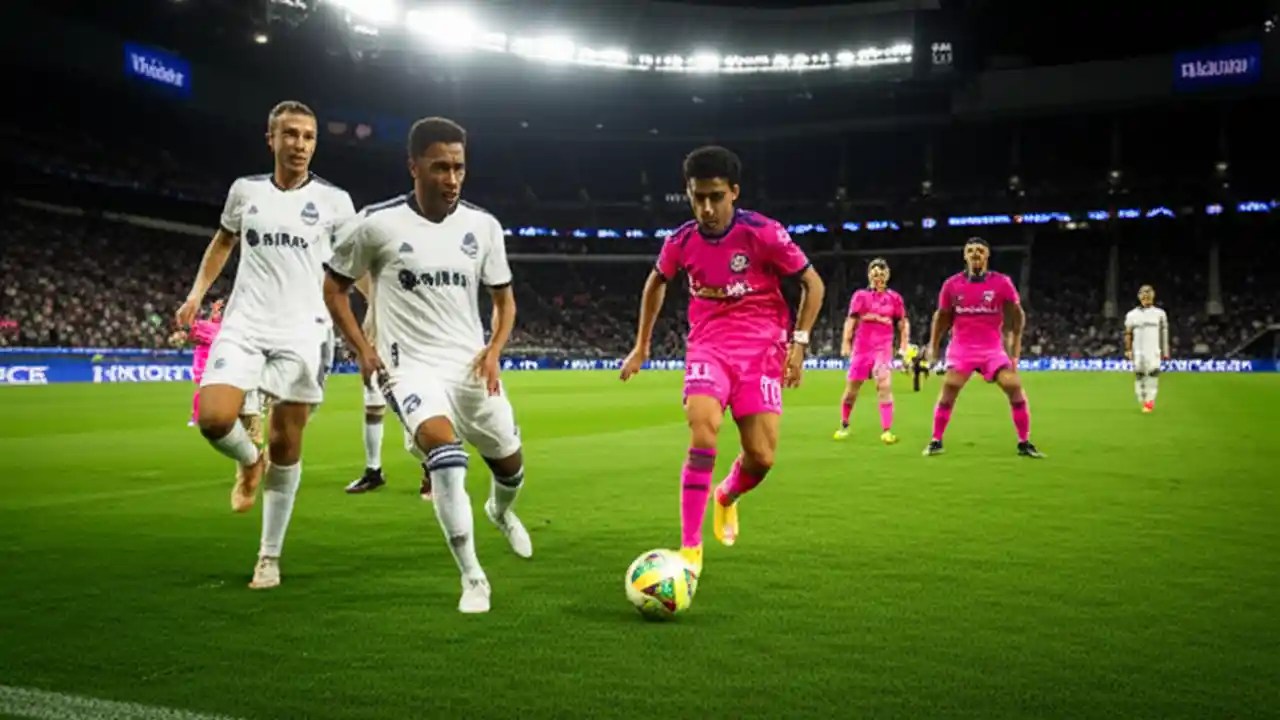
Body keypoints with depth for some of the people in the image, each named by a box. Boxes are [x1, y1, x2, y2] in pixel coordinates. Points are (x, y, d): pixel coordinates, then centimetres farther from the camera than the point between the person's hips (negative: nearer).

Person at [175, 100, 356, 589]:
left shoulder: (333, 200, 1)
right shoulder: (245, 190, 8)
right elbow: (224, 241, 25)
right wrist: (198, 291, 14)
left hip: (301, 333, -2)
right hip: (244, 326, 2)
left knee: (286, 446, 1)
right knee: (213, 418, -19)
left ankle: (270, 556, 15)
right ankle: (249, 461, 18)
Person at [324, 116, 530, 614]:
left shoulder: (484, 226, 0)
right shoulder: (376, 224, -8)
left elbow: (504, 298, 11)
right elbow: (334, 288, 5)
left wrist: (494, 351, -6)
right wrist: (364, 351, -4)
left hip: (472, 367, 4)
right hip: (410, 367, -4)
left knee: (511, 465, 14)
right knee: (445, 450, -29)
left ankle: (500, 511, 53)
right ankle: (472, 578, -14)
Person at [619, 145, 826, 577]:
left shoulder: (763, 233, -12)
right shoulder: (681, 241, -2)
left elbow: (813, 284, -1)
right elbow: (656, 283, 19)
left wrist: (799, 342, -10)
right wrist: (641, 345, 18)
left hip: (761, 348, -1)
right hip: (708, 346, 1)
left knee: (761, 458, -4)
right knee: (703, 435, -24)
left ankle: (727, 498, 34)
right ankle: (690, 548, -14)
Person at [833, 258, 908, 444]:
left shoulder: (895, 298, 6)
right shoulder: (860, 296, 3)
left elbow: (903, 323, 12)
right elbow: (851, 320, 1)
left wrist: (903, 346, 4)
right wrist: (846, 343, -8)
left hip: (883, 349, 0)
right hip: (861, 348, 0)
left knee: (885, 386, -17)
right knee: (851, 390, 5)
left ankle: (886, 431, -15)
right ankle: (844, 426, 27)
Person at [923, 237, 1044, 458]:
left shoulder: (1002, 283, -3)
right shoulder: (952, 285, 0)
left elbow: (1016, 314, 5)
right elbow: (942, 316, 12)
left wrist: (1015, 342, -2)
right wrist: (933, 345, 11)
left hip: (993, 347, 0)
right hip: (962, 346, 0)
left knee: (1014, 386, -10)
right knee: (949, 388, -11)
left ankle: (1024, 443, 4)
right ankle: (936, 441, 2)